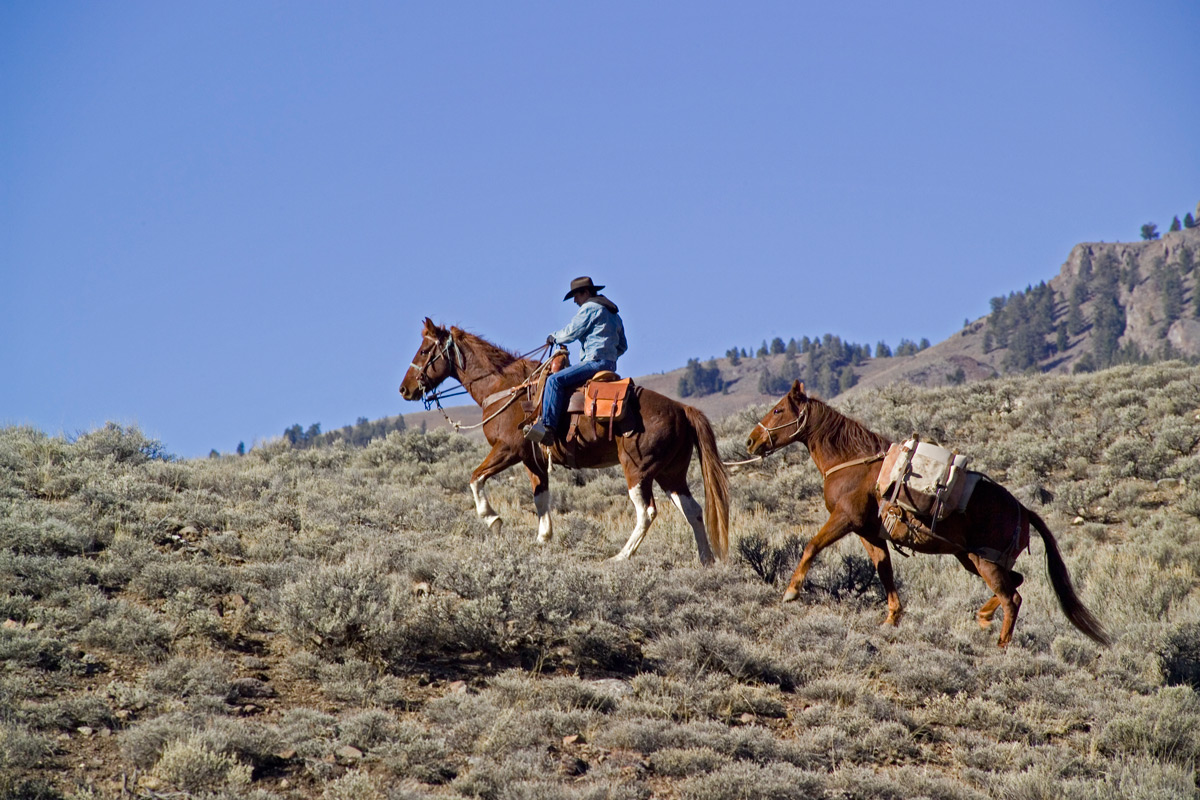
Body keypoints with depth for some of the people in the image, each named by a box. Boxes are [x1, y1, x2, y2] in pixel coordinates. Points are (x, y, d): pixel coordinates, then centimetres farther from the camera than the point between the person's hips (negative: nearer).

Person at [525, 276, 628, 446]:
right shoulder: (613, 314, 26)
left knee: (555, 380, -21)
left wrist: (554, 337, 11)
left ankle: (548, 427, -33)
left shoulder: (589, 308, -4)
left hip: (595, 361, -11)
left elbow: (571, 333, -7)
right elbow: (622, 347, 29)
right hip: (610, 365, 11)